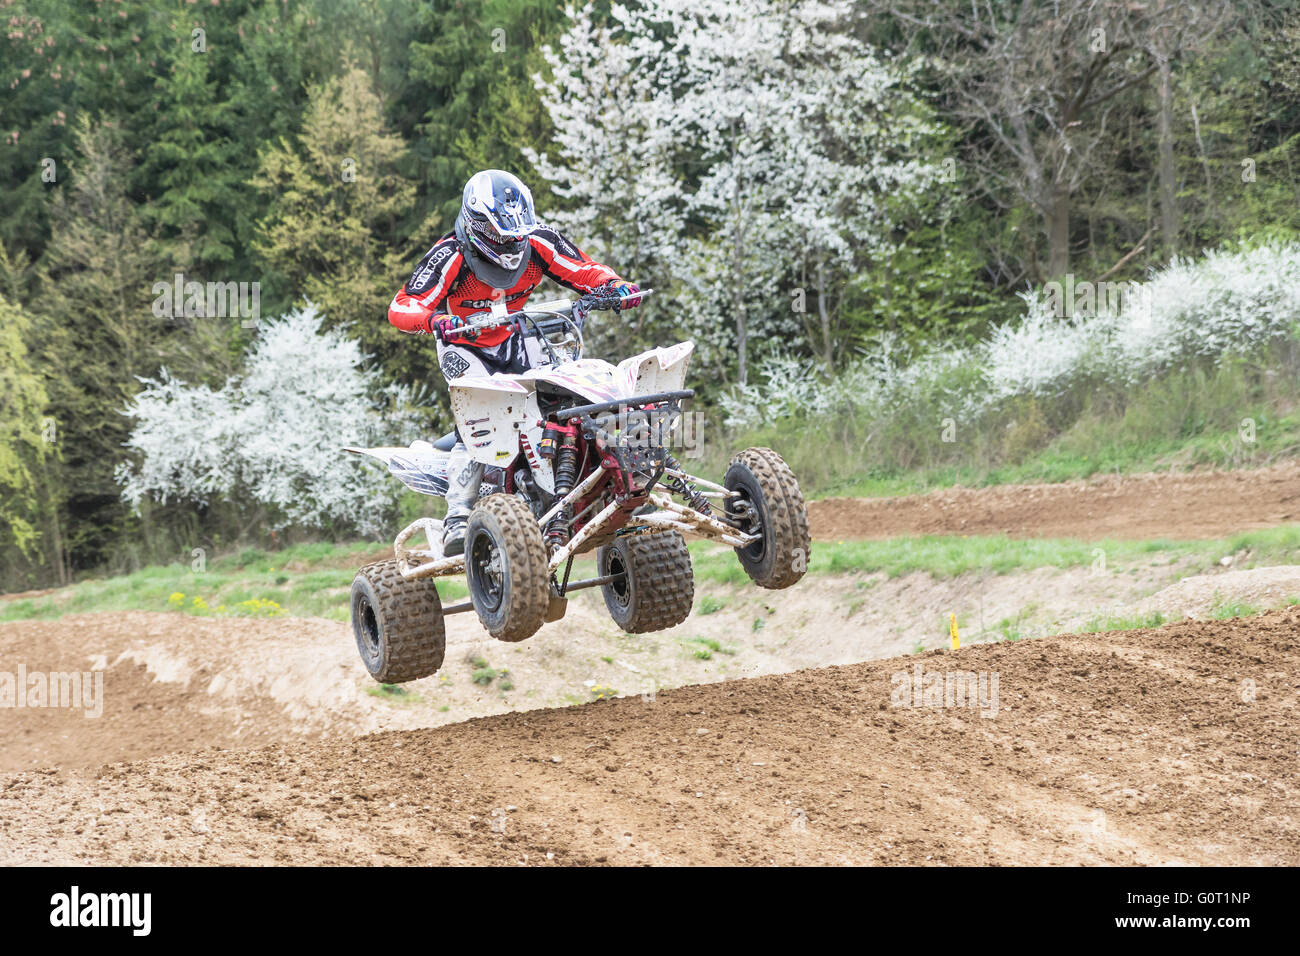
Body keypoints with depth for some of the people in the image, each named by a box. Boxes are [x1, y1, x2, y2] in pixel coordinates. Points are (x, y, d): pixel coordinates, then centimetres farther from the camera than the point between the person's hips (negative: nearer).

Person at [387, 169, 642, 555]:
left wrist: (616, 286, -31)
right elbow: (401, 307, -34)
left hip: (515, 339, 5)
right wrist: (433, 320, -55)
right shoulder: (452, 256, -29)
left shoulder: (538, 241, -18)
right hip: (465, 346, -5)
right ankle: (457, 519, -29)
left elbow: (585, 270, -9)